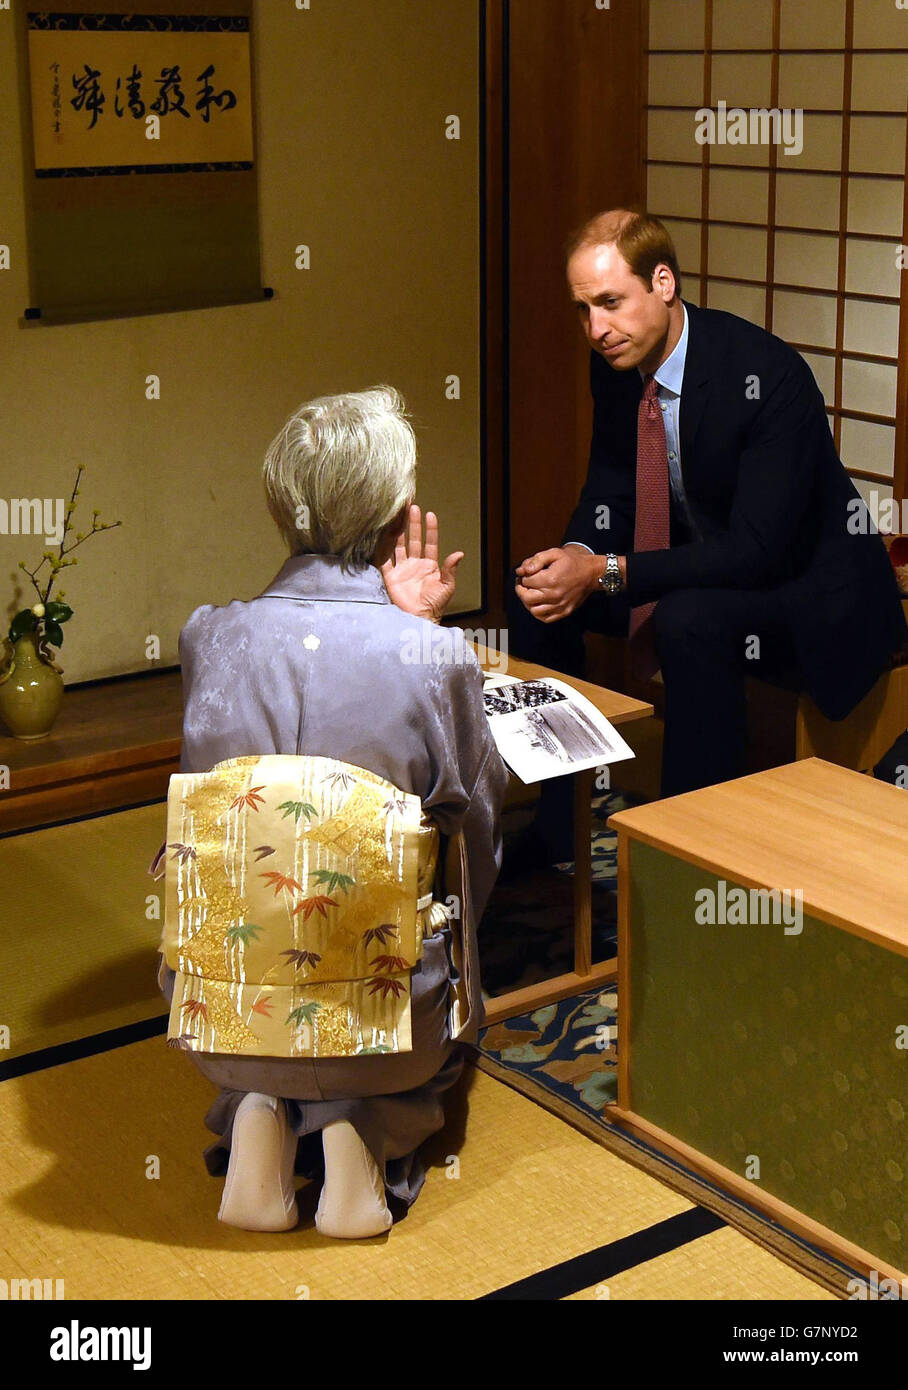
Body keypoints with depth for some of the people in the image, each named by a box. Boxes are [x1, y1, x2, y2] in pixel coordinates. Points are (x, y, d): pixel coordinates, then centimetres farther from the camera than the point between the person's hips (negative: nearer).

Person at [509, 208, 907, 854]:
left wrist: (606, 572, -35)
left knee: (691, 620, -37)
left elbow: (758, 550, -31)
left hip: (811, 591, -8)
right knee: (539, 591, 0)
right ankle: (551, 829, 10)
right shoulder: (615, 364, -5)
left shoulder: (769, 375, -28)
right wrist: (576, 556, -20)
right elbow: (610, 490, 5)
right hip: (701, 567, 8)